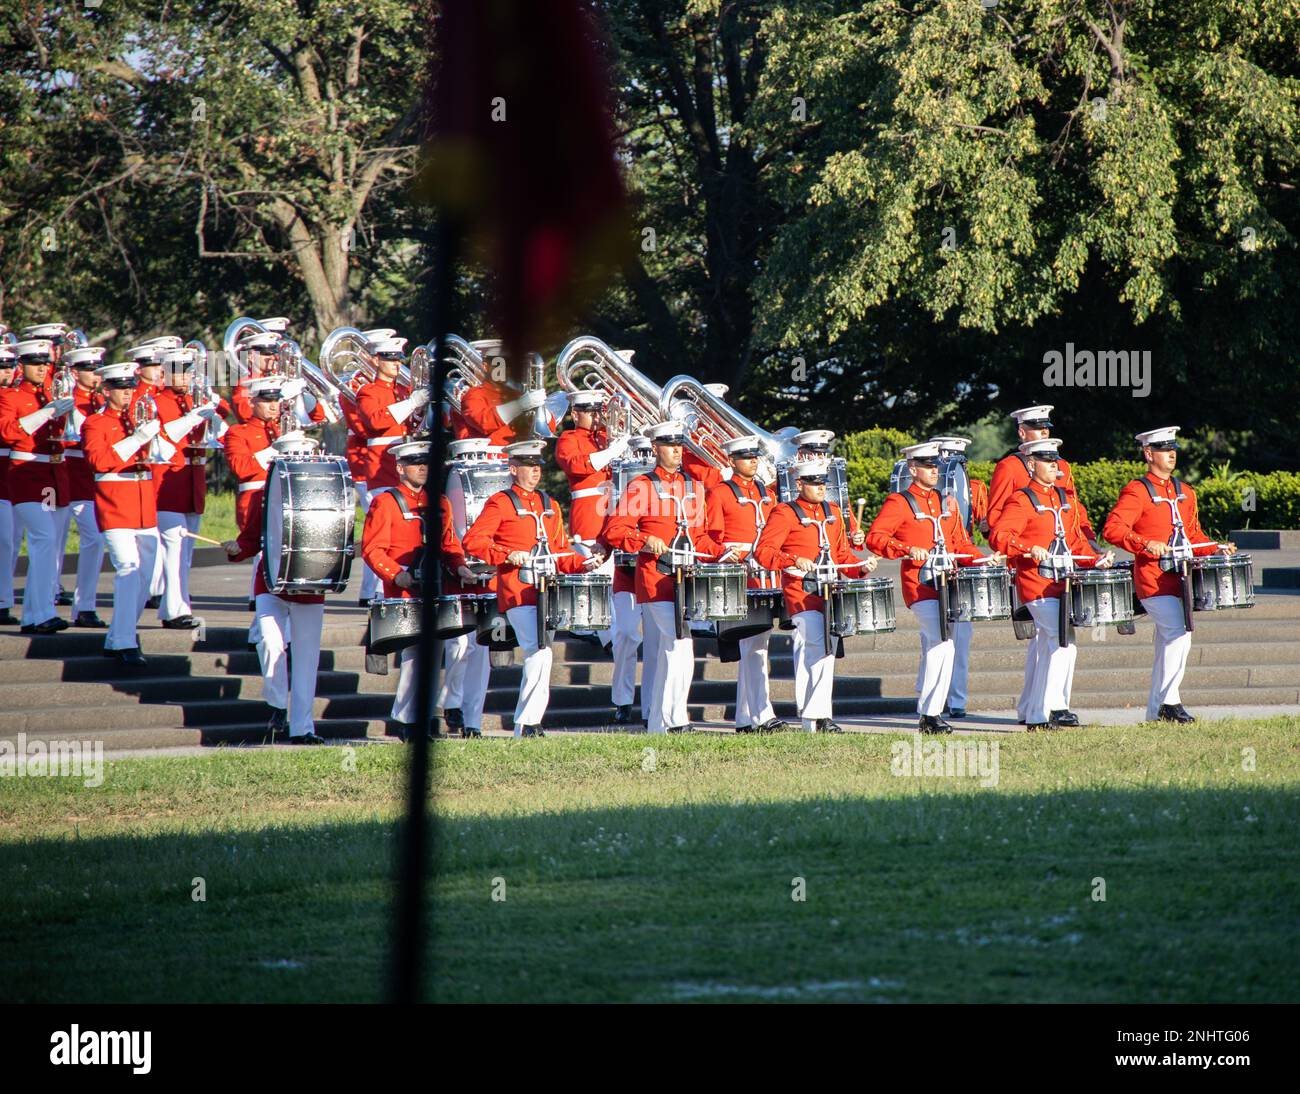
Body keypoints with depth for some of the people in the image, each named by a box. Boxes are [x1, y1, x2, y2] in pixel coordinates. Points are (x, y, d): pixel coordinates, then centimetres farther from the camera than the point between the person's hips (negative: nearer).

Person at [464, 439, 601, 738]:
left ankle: (526, 723, 15)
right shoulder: (500, 503, 0)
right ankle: (528, 724, -15)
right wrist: (508, 554, -19)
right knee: (539, 651, -17)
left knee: (538, 654, 8)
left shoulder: (550, 506, 20)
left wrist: (584, 563, 5)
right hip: (517, 592, -7)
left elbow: (559, 552, 23)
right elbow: (473, 540, -7)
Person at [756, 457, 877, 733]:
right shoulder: (785, 513, -3)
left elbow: (842, 554, 23)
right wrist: (794, 561, -24)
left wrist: (861, 567, 3)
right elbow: (763, 552, -10)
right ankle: (819, 716, -15)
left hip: (829, 593, 7)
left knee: (811, 655, 9)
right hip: (801, 593, -7)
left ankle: (809, 717, 15)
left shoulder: (832, 512, 17)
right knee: (821, 650, -16)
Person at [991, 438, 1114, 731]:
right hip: (1037, 584, -8)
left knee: (1049, 649, 11)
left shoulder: (1063, 498, 16)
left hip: (1061, 583, 8)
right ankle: (1054, 707, -15)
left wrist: (1095, 559, 5)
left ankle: (1036, 716, 17)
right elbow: (999, 536, -19)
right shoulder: (1022, 500, -9)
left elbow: (1074, 538, 22)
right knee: (1064, 642, -17)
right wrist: (1030, 549, -33)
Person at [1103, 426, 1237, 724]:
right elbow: (1112, 529, -17)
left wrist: (1215, 549, 6)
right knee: (1178, 633, -19)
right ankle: (1168, 701, -14)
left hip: (1178, 577, 8)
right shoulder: (1136, 492, -7)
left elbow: (1192, 534, 24)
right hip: (1153, 578, -8)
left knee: (1168, 642, 9)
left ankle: (1156, 710, 14)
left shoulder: (1184, 492, 17)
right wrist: (1147, 544, -29)